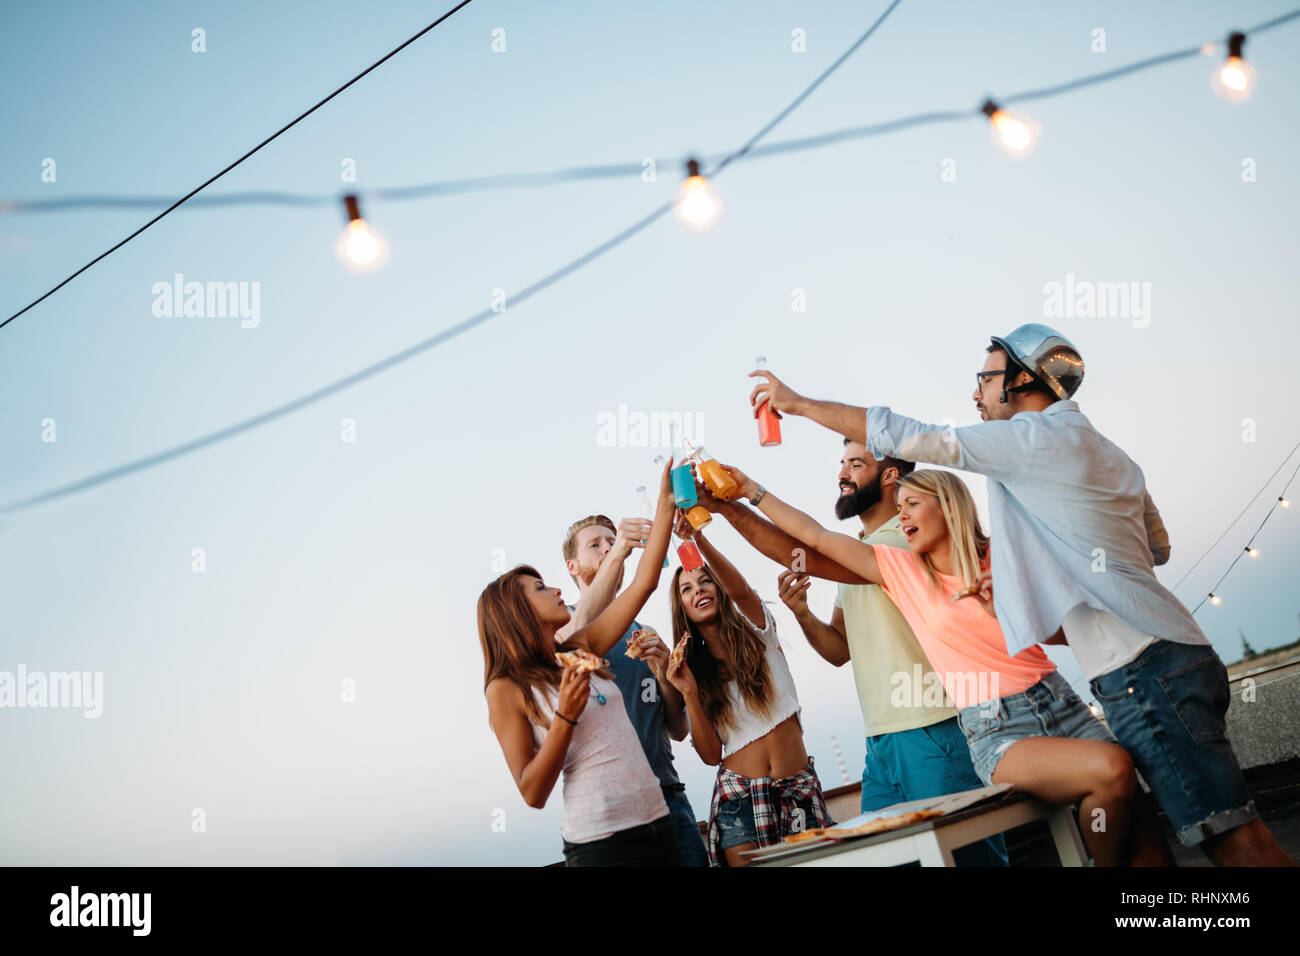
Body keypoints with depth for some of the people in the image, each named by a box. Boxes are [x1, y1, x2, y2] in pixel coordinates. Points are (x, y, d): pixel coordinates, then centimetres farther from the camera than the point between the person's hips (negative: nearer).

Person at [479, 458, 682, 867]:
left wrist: (666, 504, 7)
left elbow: (643, 585, 10)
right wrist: (566, 716, -17)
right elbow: (532, 794, -8)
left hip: (656, 822, 6)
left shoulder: (580, 650, 11)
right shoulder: (506, 690, -4)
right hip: (599, 842, -6)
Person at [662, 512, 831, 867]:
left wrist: (699, 538, -35)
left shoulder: (757, 632, 5)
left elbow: (741, 590, -20)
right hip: (739, 795, 1)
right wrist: (689, 693, -13)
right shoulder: (691, 666, 8)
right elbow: (711, 754, 1)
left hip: (798, 788, 0)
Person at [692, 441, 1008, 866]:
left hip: (935, 736, -8)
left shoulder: (907, 538, -10)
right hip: (881, 745, 9)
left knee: (966, 856, -4)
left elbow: (813, 558, -22)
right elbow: (839, 650, 19)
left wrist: (729, 507, -22)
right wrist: (801, 612, -2)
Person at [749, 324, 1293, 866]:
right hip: (1174, 657, 9)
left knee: (1233, 842, -12)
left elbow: (906, 438, -4)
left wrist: (800, 403, 7)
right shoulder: (1106, 453, 23)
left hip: (1140, 673, -9)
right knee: (1228, 836, 8)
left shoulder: (1036, 436, -5)